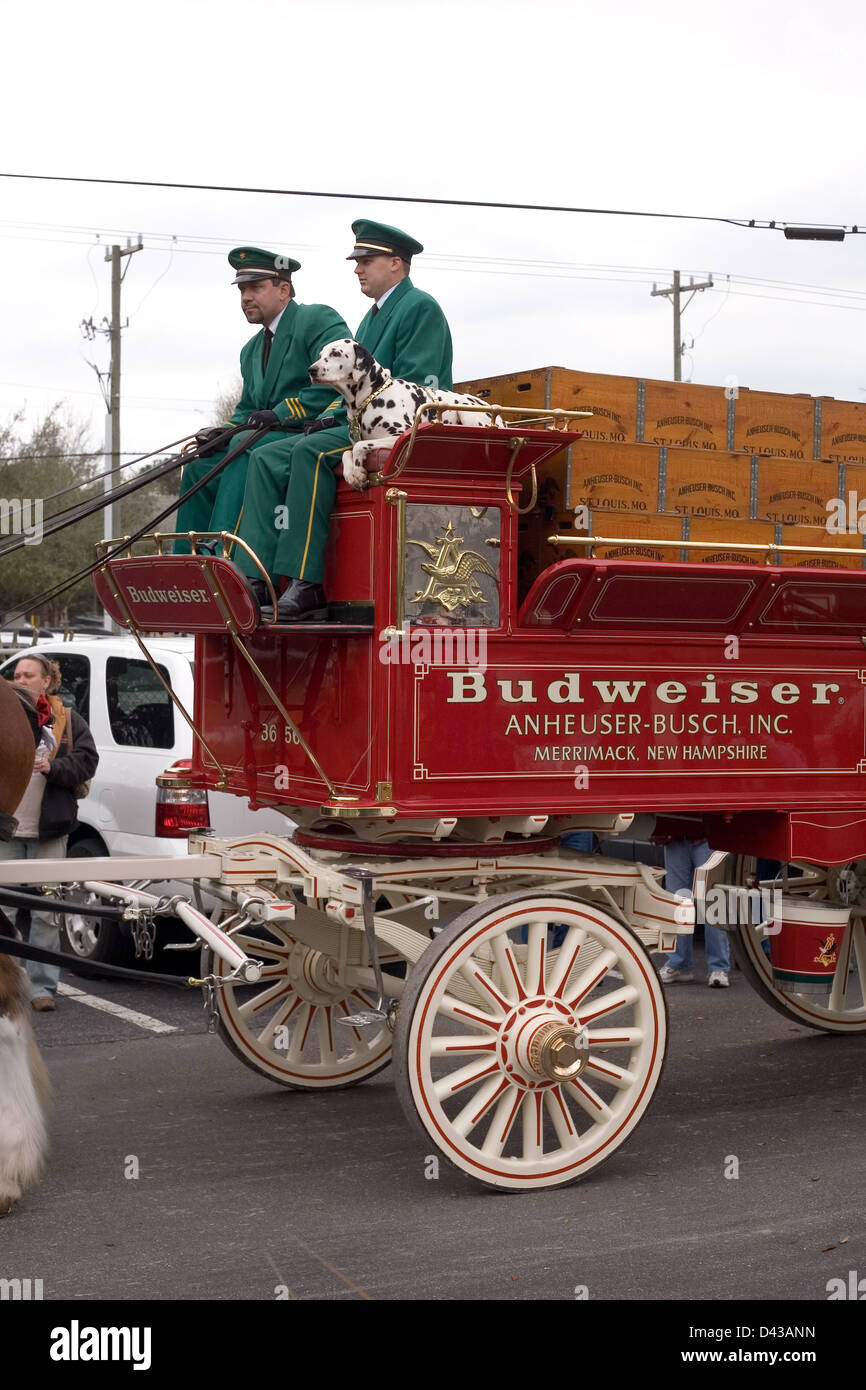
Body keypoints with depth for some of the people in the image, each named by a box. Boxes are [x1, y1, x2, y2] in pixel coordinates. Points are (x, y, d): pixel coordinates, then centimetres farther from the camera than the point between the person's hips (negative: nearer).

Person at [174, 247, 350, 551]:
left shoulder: (318, 319, -4)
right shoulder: (251, 350, 23)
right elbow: (246, 410, 24)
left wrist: (280, 414, -20)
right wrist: (224, 431, -1)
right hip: (269, 440, 9)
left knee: (246, 450, -30)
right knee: (199, 470, -5)